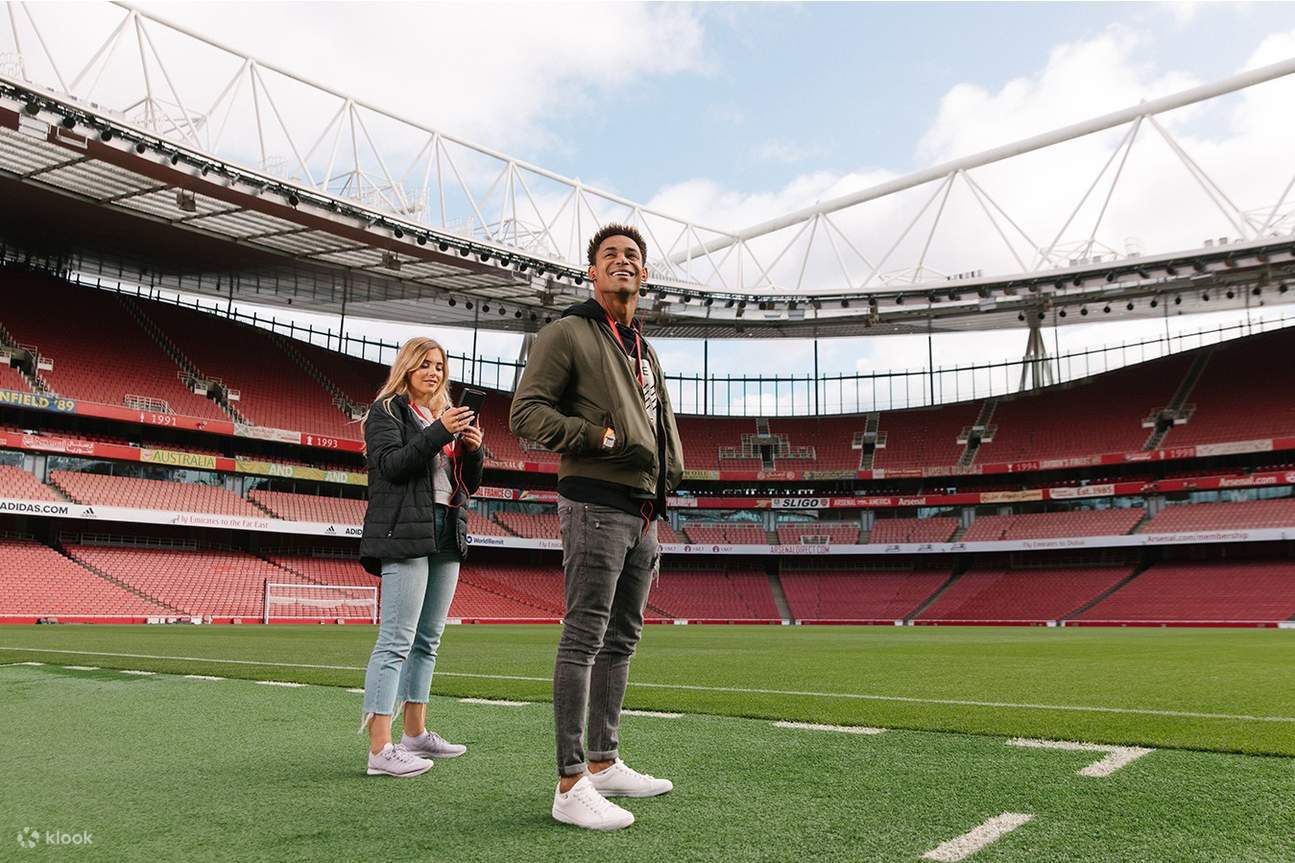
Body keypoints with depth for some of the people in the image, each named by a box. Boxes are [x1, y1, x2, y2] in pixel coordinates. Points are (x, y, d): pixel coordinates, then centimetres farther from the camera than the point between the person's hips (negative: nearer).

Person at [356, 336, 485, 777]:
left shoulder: (447, 415, 23)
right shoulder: (386, 410, 3)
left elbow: (469, 484, 19)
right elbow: (391, 465, -14)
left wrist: (474, 449, 0)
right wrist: (439, 432, -19)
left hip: (447, 535, 8)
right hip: (405, 533, -8)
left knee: (428, 640, 11)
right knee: (397, 640, -11)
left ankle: (415, 732, 19)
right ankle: (380, 749, -10)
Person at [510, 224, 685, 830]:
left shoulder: (646, 353, 22)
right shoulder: (567, 334, -3)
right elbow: (525, 414, -11)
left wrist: (663, 483, 14)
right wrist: (602, 438, -19)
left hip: (641, 511, 9)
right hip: (594, 503, -8)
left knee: (621, 639, 12)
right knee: (584, 638, -10)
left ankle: (604, 763, 23)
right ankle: (571, 785, -5)